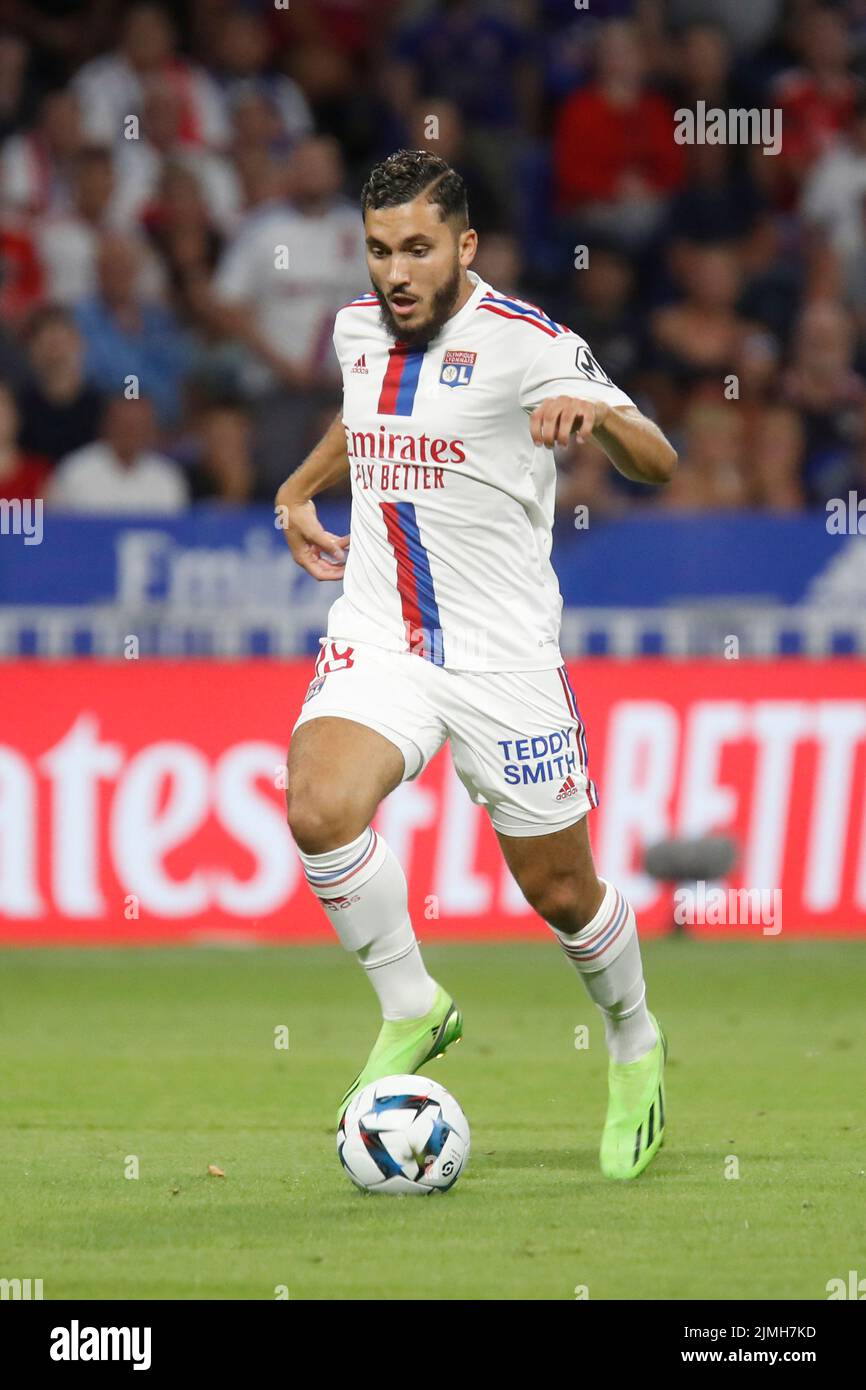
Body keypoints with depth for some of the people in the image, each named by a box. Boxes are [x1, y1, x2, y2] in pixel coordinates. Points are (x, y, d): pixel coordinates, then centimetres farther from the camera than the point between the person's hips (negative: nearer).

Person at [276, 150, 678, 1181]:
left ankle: (635, 1047, 35)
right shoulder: (358, 328, 7)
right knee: (319, 809, -25)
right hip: (375, 644, 4)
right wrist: (298, 489, 25)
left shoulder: (523, 342, -12)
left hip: (504, 658, -4)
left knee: (560, 891, 5)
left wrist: (599, 415, -38)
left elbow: (658, 465, -19)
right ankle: (411, 1009, -5)